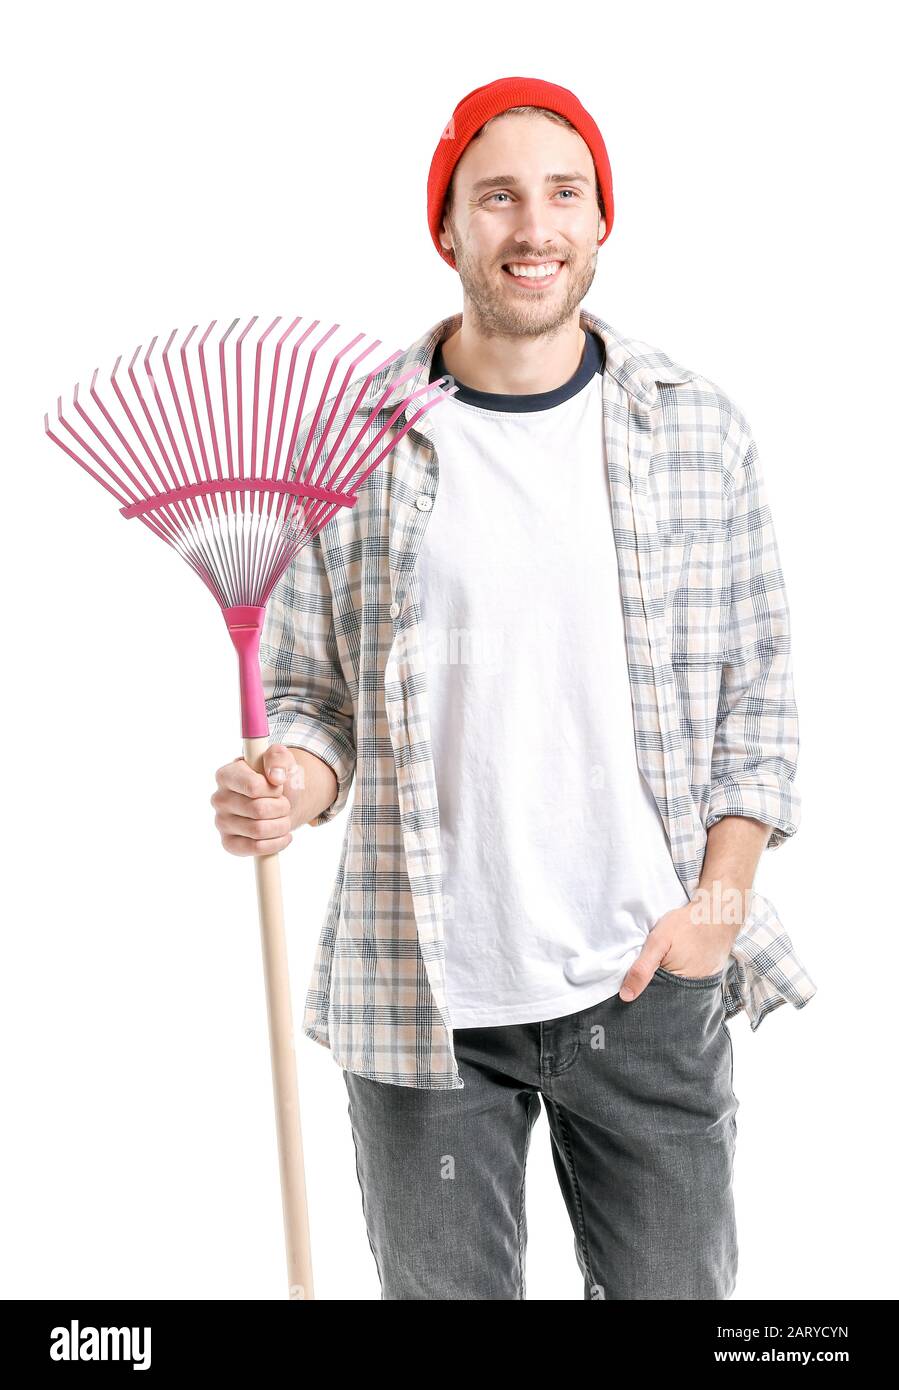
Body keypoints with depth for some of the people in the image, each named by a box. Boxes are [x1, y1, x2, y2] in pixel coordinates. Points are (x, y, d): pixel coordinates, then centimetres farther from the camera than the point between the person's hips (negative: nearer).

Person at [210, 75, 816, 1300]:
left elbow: (756, 693, 5)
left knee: (676, 1288, 13)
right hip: (423, 994, -1)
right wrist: (287, 786, -18)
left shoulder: (700, 431, 2)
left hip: (650, 983, 1)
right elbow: (309, 697, 4)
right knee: (441, 1286, 13)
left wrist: (722, 897, -5)